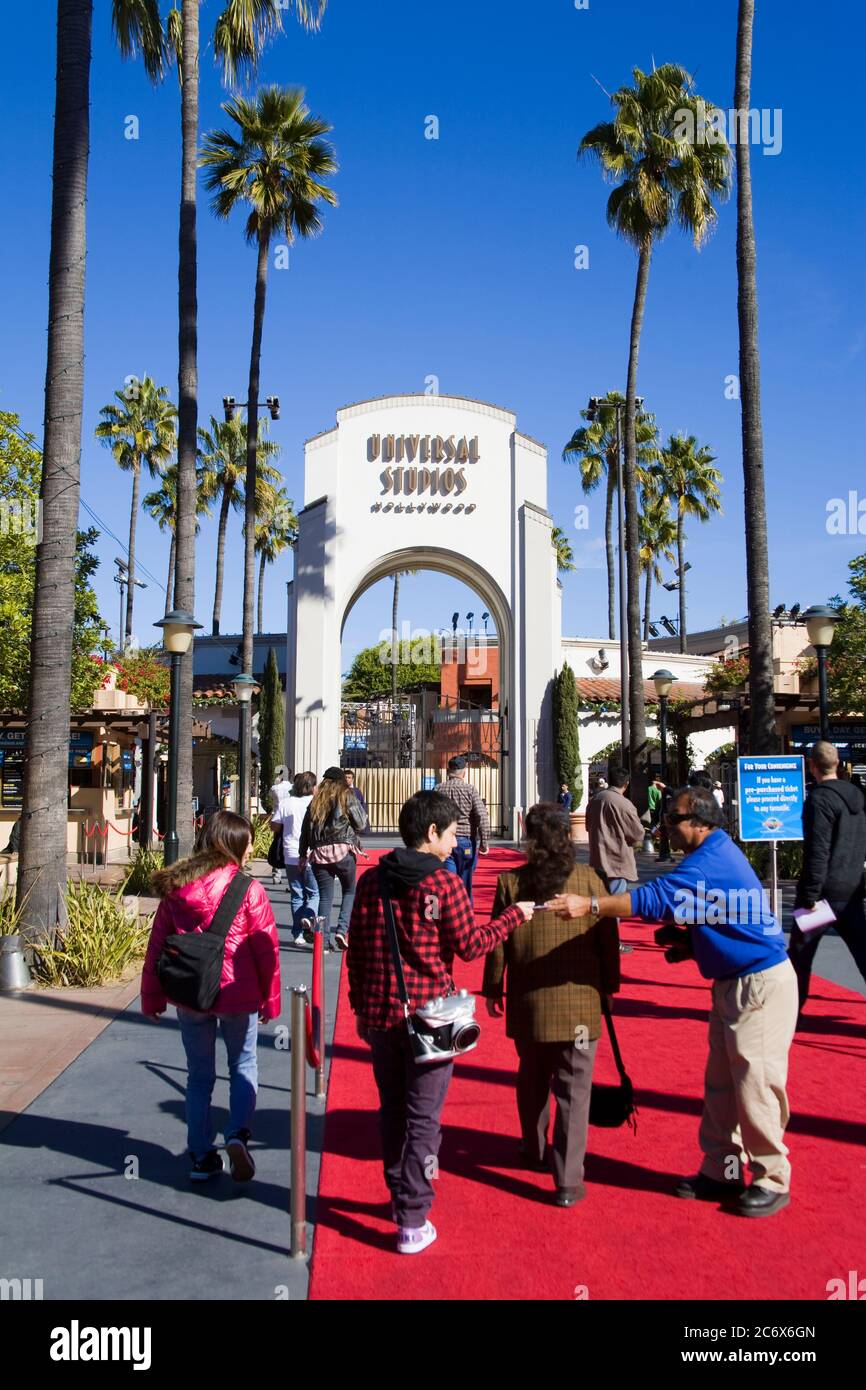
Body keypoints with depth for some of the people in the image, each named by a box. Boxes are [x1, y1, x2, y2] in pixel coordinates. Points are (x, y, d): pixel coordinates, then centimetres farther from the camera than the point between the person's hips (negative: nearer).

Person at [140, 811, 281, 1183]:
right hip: (238, 996, -3)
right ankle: (237, 1133, -2)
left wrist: (152, 997, 15)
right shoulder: (247, 889, -12)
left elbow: (157, 946, 5)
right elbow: (266, 947, -8)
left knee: (199, 1075, 17)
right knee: (243, 1066, 18)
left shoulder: (175, 887, 0)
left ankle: (201, 1157, 22)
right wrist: (271, 999, 4)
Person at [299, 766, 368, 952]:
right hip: (344, 852, -3)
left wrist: (303, 854, 20)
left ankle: (324, 940, 6)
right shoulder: (347, 796, 1)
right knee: (350, 891, 14)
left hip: (319, 853, 3)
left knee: (325, 896, 8)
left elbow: (305, 828, 13)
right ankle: (342, 930, -2)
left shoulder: (316, 800, 11)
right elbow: (360, 825, -1)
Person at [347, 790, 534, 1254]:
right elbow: (470, 946, -8)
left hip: (380, 1014, 5)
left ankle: (400, 1197, 34)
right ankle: (413, 1223, 11)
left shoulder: (371, 881, 2)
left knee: (391, 1111, 19)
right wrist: (514, 915, 3)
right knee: (422, 1118, 5)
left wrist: (361, 1008, 16)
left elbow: (356, 951, 6)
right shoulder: (445, 883, -14)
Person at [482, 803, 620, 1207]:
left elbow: (497, 943, -1)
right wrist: (609, 987, 13)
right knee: (573, 1090, 5)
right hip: (578, 1003, -2)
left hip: (528, 1003, 2)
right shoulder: (589, 879, -7)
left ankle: (535, 1151, 41)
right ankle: (568, 1181, 4)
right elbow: (608, 939, 0)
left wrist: (493, 990, 12)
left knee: (532, 1081, 22)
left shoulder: (510, 882, -6)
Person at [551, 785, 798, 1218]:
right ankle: (722, 1171, 27)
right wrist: (687, 942, 4)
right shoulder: (712, 856, 11)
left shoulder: (712, 861, -23)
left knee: (755, 1085, 0)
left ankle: (772, 1181, 16)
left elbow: (656, 898, -34)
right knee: (721, 1084, 15)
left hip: (759, 985, -10)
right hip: (733, 983, 11)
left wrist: (590, 904, -36)